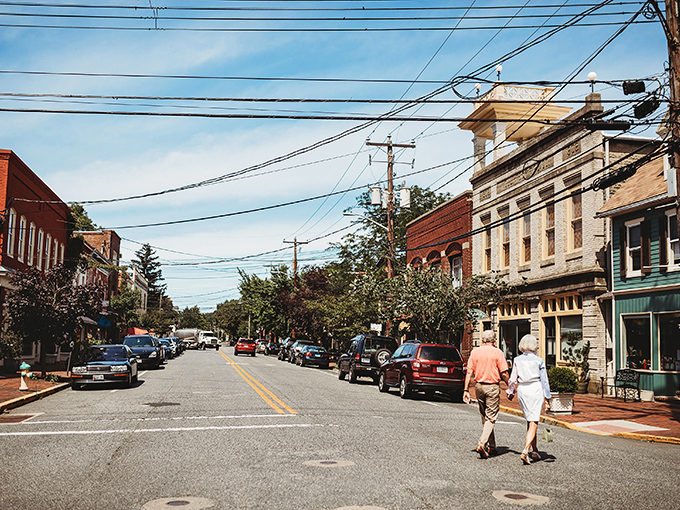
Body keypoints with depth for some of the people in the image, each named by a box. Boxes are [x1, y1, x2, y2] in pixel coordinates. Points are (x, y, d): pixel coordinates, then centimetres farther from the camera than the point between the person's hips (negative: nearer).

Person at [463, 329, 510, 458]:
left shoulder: (475, 352, 3)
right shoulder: (497, 352, -6)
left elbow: (469, 372, 1)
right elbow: (504, 374, -7)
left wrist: (466, 390, 4)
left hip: (479, 386, 4)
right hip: (493, 387, -4)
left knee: (485, 417, 15)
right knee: (491, 417, 1)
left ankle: (491, 447, 22)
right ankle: (482, 443, -15)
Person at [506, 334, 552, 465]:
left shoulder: (517, 360, 2)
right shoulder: (538, 360, -5)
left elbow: (513, 379, 7)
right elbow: (544, 380, -3)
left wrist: (510, 392, 23)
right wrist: (547, 398, 2)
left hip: (522, 390, 4)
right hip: (536, 390, -4)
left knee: (530, 421, 16)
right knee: (534, 422, -5)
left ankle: (535, 451, 23)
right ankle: (526, 450, -20)